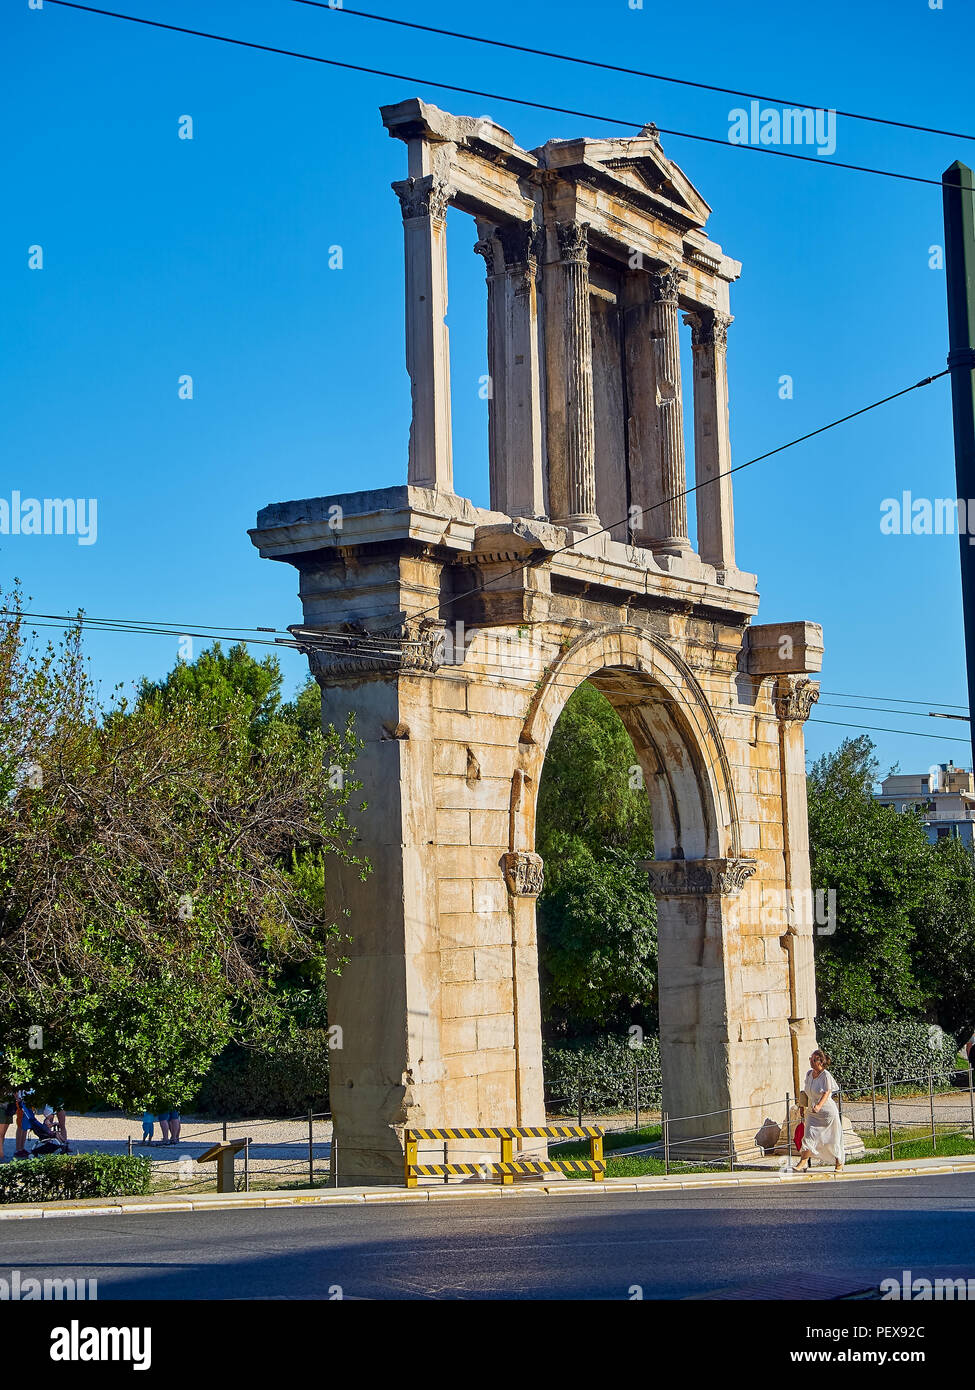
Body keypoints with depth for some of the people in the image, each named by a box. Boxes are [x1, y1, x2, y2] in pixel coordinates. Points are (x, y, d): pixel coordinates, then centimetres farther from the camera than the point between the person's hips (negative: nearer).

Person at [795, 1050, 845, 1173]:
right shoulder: (809, 1074, 5)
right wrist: (804, 1109, 19)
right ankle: (803, 1163, -9)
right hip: (812, 1112, 5)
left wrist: (819, 1105, -37)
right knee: (809, 1136, -7)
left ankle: (839, 1163, 21)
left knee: (832, 1139, 4)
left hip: (827, 1111, -5)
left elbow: (827, 1092, -22)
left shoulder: (826, 1075, -14)